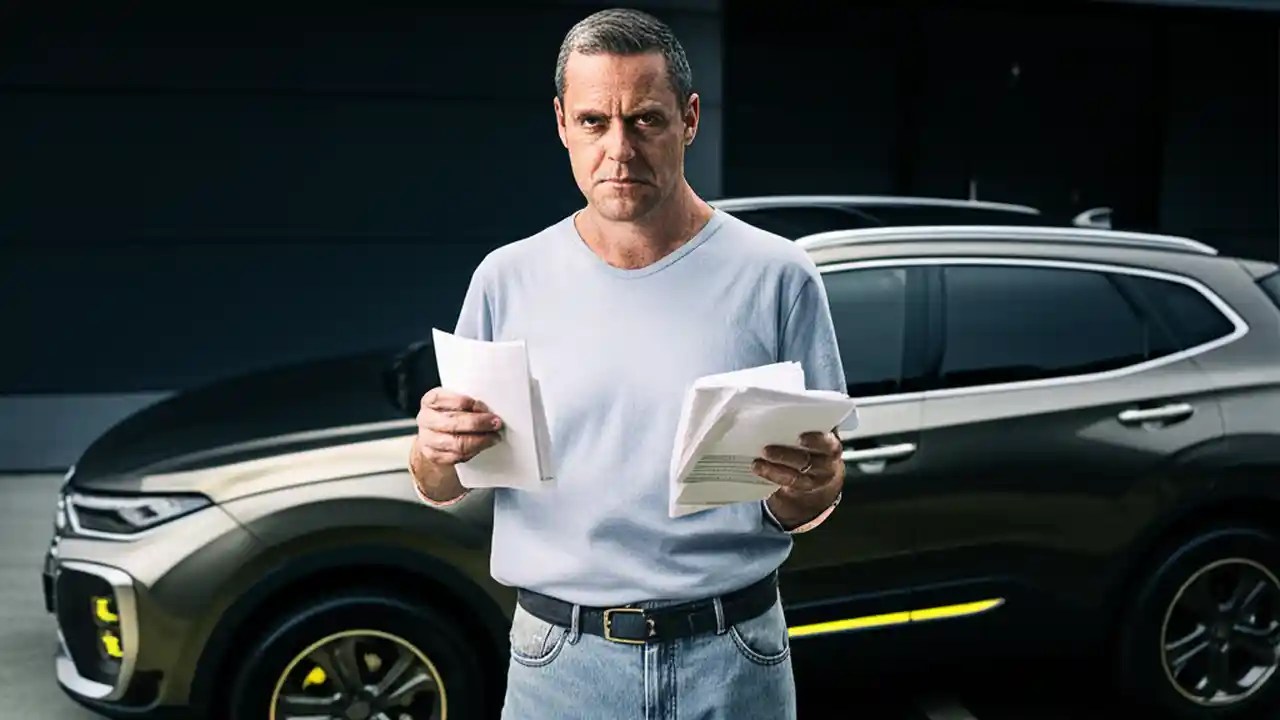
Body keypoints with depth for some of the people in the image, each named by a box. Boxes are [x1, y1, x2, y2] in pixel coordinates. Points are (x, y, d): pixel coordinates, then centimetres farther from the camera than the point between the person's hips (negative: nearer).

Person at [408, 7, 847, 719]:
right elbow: (442, 492, 5)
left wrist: (810, 485, -23)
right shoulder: (509, 279, 1)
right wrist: (435, 450, -17)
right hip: (559, 659, 1)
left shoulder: (777, 276, -4)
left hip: (733, 660, -1)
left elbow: (802, 513, 0)